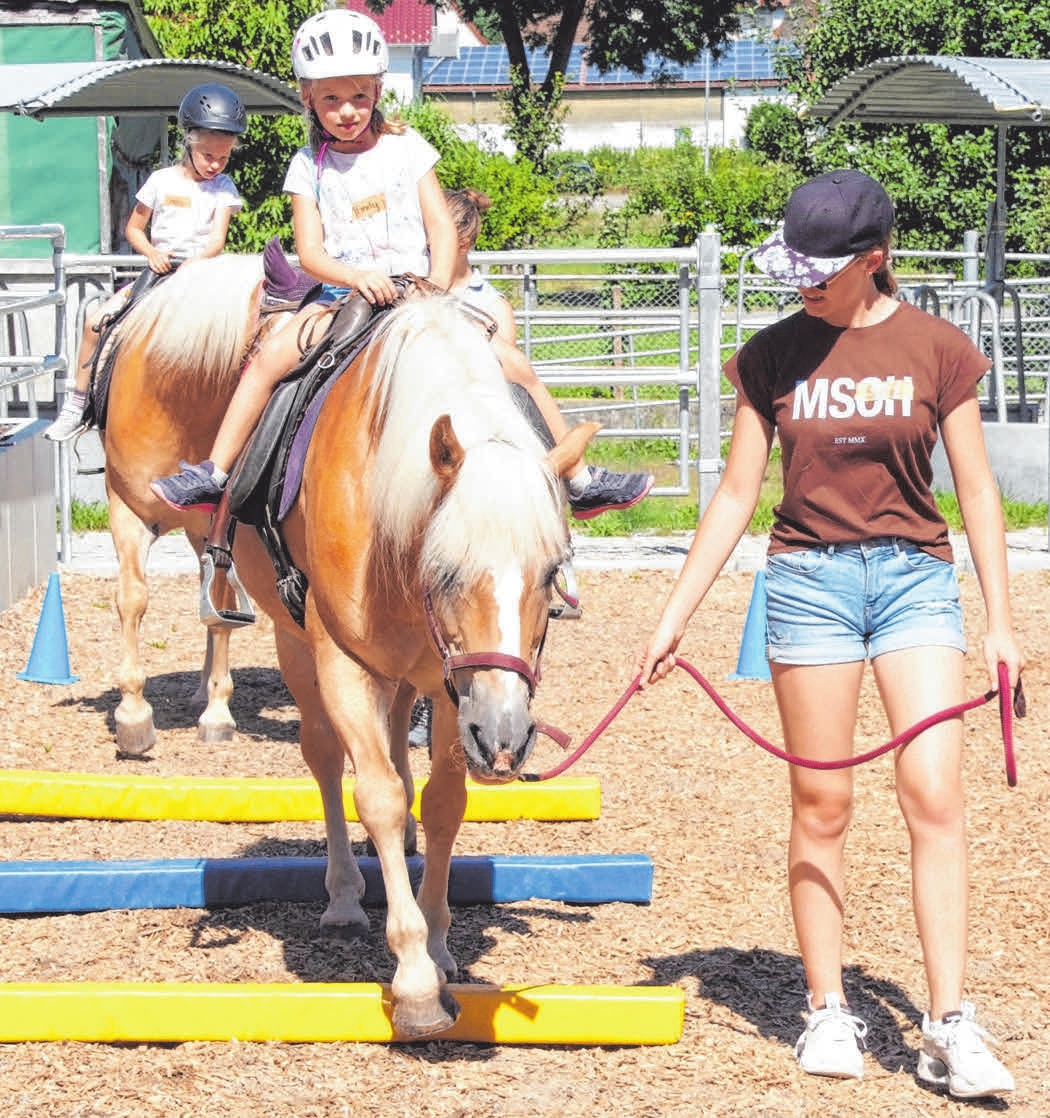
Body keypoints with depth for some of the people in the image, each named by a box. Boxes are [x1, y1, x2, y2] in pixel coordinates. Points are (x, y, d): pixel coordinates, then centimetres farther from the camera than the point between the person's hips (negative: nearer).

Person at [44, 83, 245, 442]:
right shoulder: (162, 181, 4)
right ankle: (77, 405, 0)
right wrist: (152, 253, -8)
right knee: (97, 320, -11)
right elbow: (133, 228, 12)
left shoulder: (223, 188, 0)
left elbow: (217, 241, -11)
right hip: (159, 270, 1)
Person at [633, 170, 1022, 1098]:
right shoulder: (773, 355, 3)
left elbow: (977, 489, 4)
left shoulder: (935, 349, -1)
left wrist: (1000, 622, 1)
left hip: (915, 578, -1)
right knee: (821, 804, 4)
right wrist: (674, 617, 5)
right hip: (809, 579, 1)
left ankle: (950, 1029, -8)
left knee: (934, 796, -9)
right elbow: (737, 493, 8)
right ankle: (829, 1011, 14)